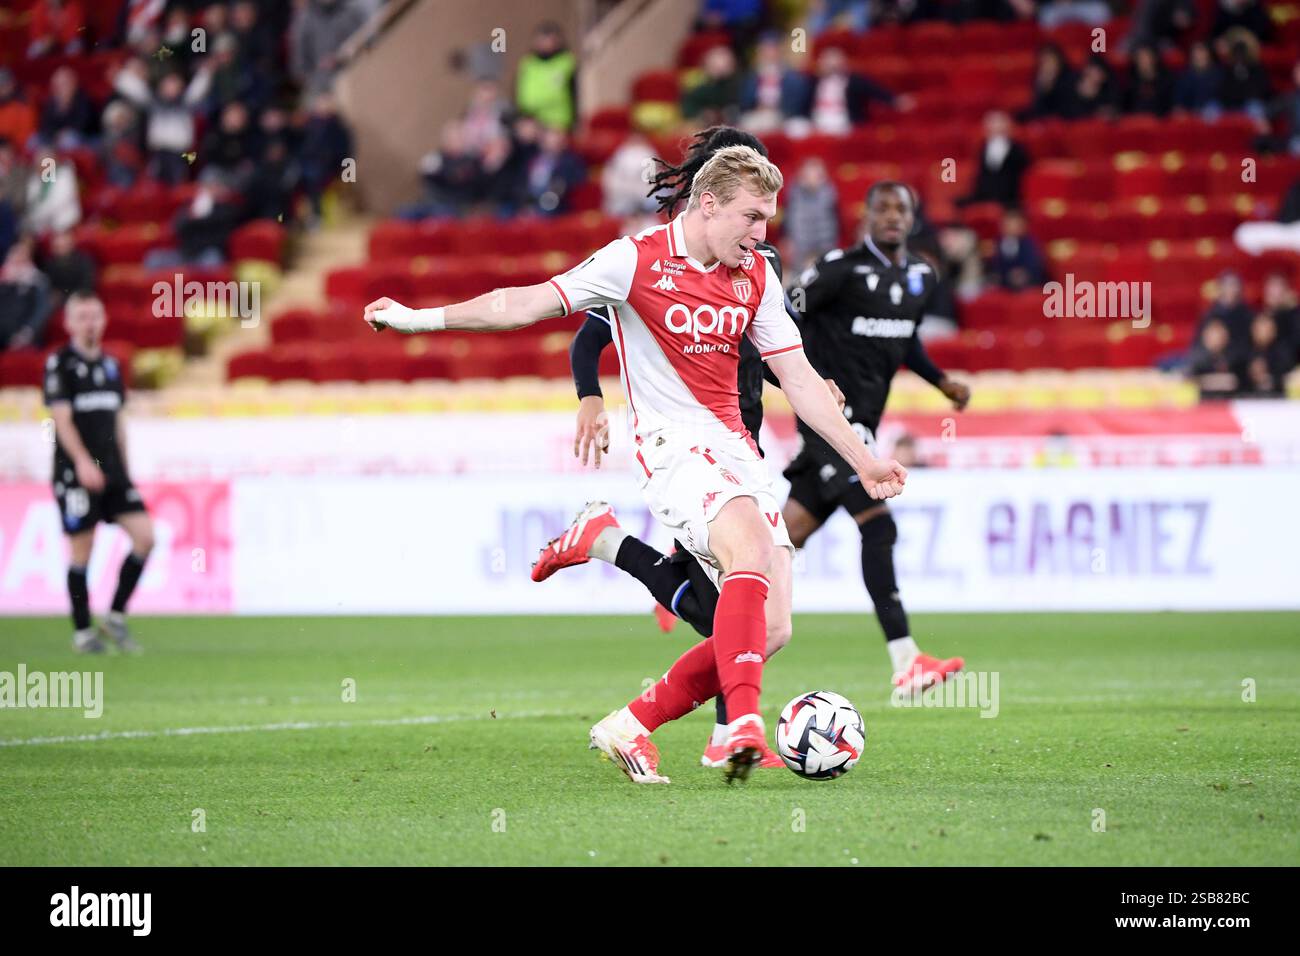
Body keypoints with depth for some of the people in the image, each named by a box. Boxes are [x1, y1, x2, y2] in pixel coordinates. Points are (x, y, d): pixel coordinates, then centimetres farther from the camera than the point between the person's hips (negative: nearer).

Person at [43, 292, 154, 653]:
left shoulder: (110, 365, 15)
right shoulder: (60, 363, -5)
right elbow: (62, 418, -13)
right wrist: (82, 461, -24)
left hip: (112, 471, 6)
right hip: (74, 474, -6)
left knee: (144, 536, -6)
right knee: (81, 552, -2)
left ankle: (115, 617, 5)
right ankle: (82, 631, 10)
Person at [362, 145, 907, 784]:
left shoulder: (756, 275, 12)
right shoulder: (637, 259, -5)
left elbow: (798, 379, 17)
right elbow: (531, 303, -4)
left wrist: (863, 460, 14)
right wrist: (423, 318, -9)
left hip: (737, 452, 6)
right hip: (673, 444, -6)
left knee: (770, 630, -5)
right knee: (751, 544, -35)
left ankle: (630, 727, 9)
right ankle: (743, 724, -45)